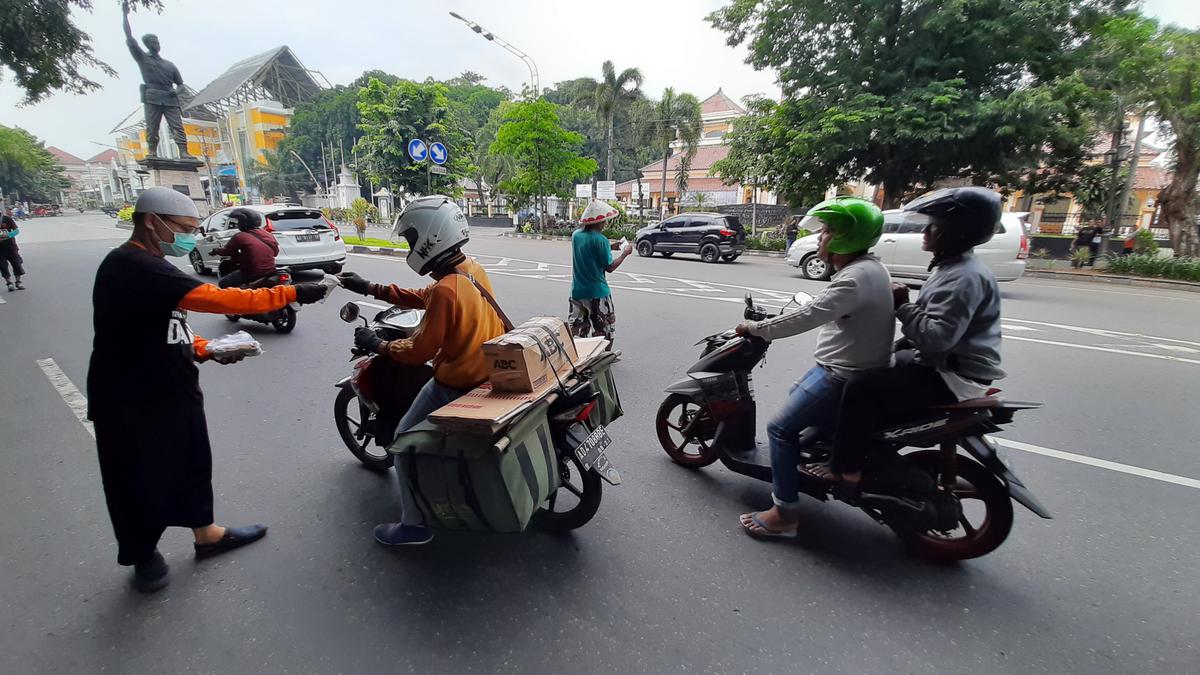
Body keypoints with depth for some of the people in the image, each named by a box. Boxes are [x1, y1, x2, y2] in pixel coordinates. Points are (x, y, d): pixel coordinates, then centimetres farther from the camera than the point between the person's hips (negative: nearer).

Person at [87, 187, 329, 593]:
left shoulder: (149, 266, 10)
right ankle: (143, 555, 32)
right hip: (133, 402, -10)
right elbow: (216, 299, -33)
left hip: (173, 392, 10)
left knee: (192, 464, 20)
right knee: (142, 480, 10)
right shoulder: (132, 267, -24)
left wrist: (205, 349, -1)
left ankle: (206, 534, 37)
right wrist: (290, 293, -31)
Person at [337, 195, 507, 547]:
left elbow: (421, 351, -21)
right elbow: (422, 297, 13)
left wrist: (378, 344, -5)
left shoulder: (445, 290, -28)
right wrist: (370, 288, 14)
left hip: (456, 383, -9)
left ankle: (414, 524, 16)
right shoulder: (473, 268, 0)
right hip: (488, 370, 9)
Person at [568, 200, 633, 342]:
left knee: (576, 331, 10)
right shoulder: (601, 240, -16)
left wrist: (610, 247, 16)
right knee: (605, 331, 10)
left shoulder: (576, 235, 4)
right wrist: (625, 253, 1)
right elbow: (609, 267, -11)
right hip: (597, 293, -6)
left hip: (577, 291, 6)